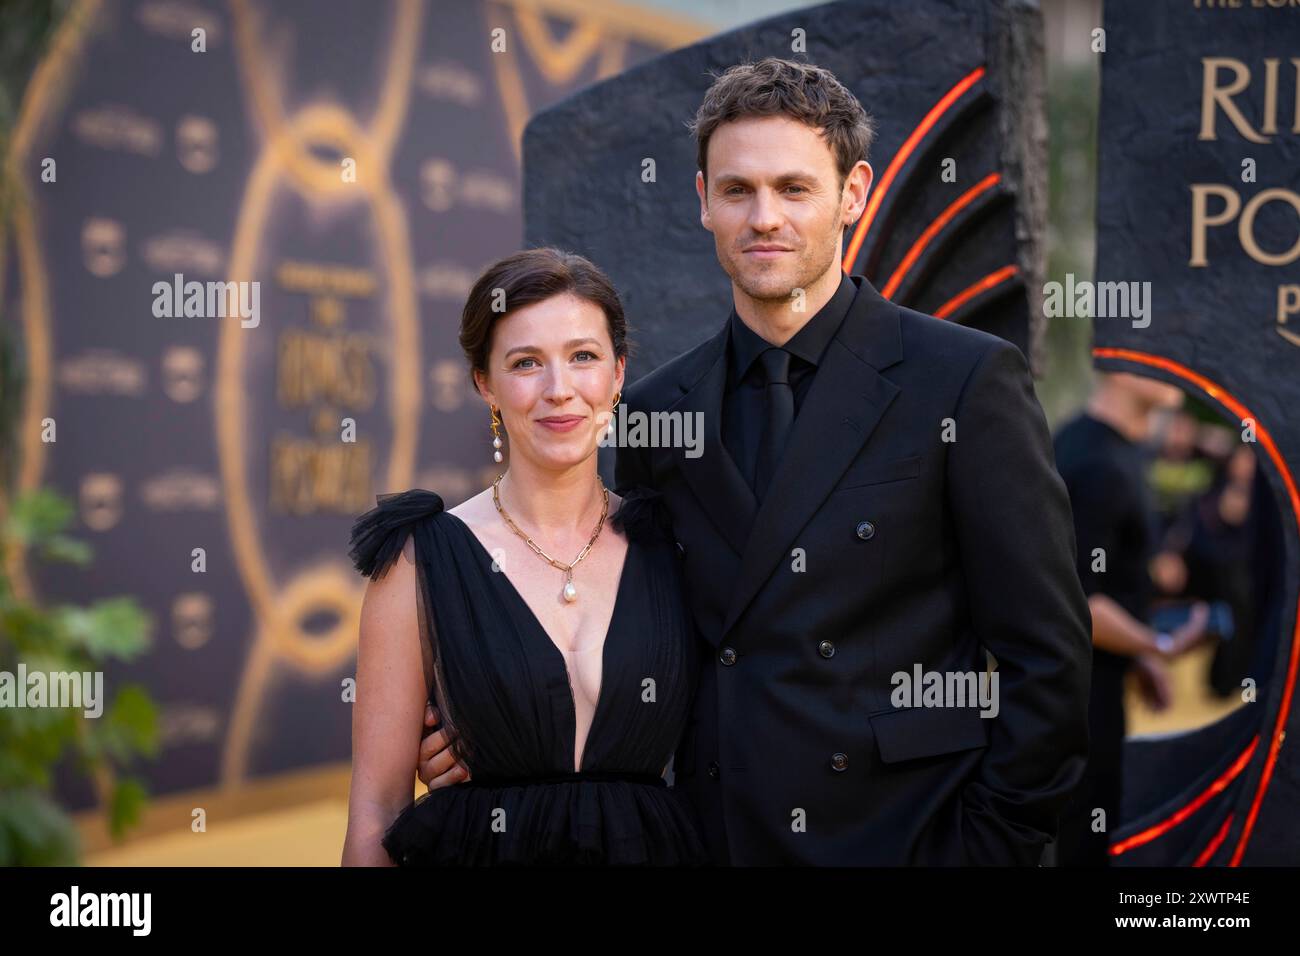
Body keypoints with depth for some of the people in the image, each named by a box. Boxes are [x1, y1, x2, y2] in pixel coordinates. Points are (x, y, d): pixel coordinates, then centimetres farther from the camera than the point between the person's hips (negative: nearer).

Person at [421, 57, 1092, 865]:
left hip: (906, 834, -4)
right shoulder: (655, 411, 6)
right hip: (713, 838, 4)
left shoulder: (967, 381, -6)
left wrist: (989, 846, -11)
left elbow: (1047, 657, -7)